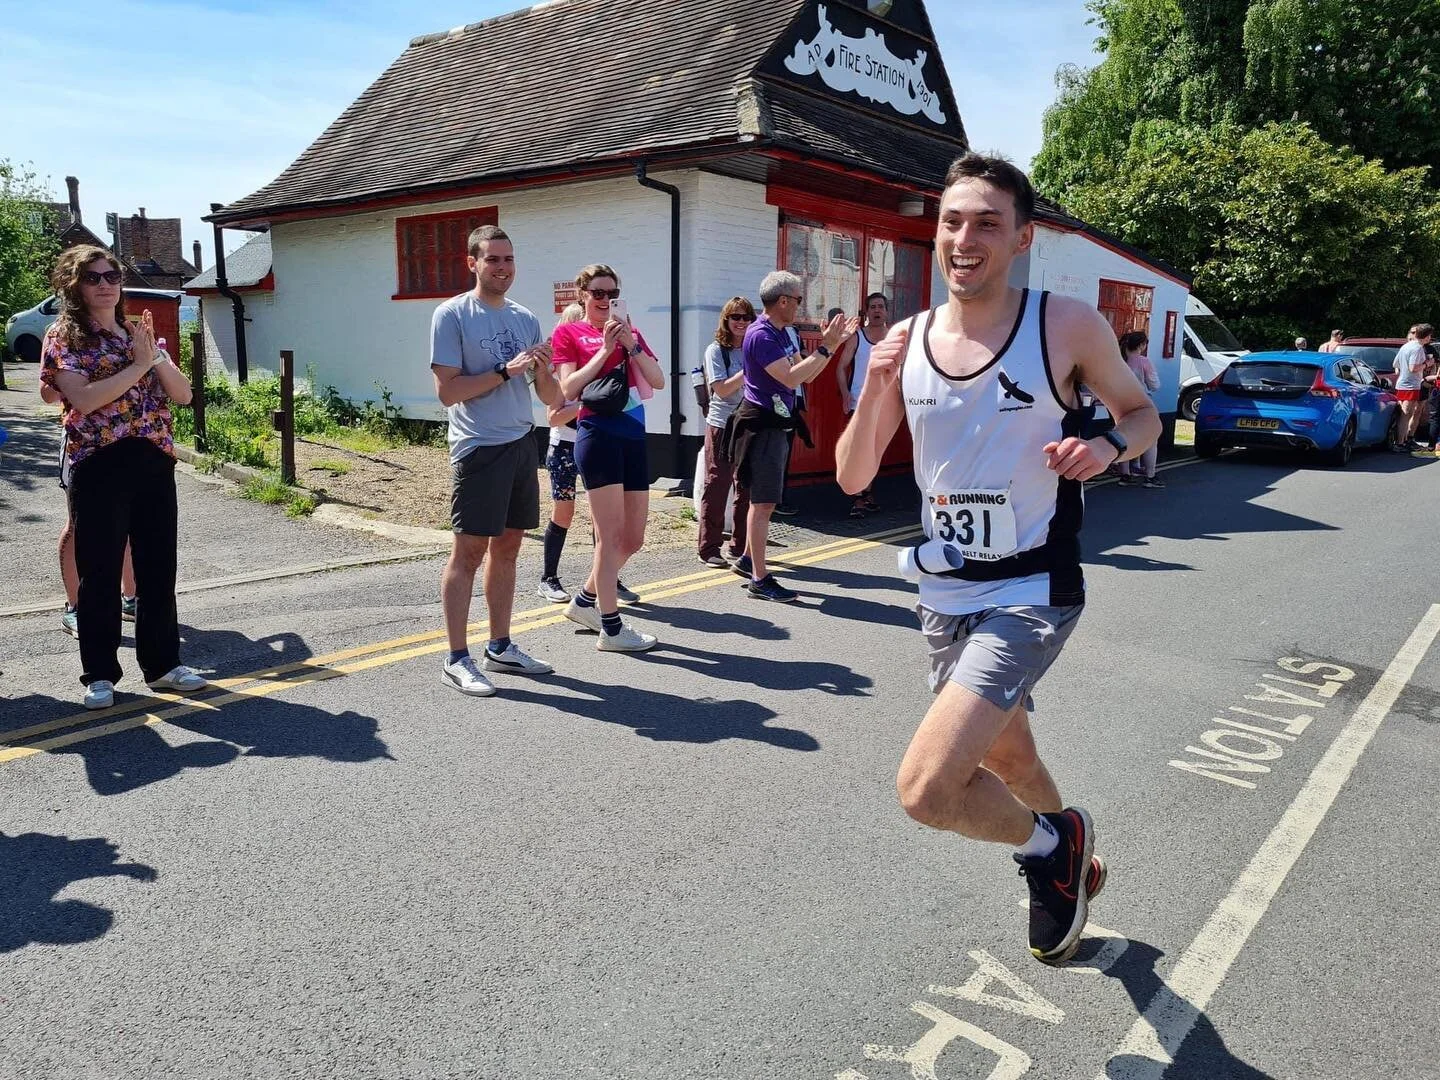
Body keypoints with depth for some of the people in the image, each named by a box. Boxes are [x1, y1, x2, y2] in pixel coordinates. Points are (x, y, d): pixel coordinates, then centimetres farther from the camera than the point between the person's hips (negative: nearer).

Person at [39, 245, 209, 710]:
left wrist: (157, 358, -8)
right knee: (100, 572, 1)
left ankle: (162, 663, 19)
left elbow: (183, 394, 8)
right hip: (100, 467, -5)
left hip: (155, 464, 5)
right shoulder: (64, 337, 0)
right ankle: (99, 674, 12)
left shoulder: (140, 335, 16)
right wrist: (138, 365, -13)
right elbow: (83, 399, -16)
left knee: (159, 568, 8)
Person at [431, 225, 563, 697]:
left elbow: (551, 398, 12)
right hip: (478, 448, -6)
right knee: (469, 550, -4)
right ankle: (456, 659, 3)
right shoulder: (451, 315, -5)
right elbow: (447, 391, -13)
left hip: (522, 444, 7)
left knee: (507, 546, 11)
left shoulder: (525, 319, 13)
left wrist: (543, 370, -8)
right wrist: (506, 371, -17)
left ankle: (500, 647, 22)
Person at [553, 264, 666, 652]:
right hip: (599, 435, -6)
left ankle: (585, 601, 28)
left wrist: (630, 344, -5)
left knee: (633, 539, 10)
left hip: (634, 437, 6)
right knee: (611, 536, -5)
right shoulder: (568, 333, 5)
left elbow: (658, 381, 7)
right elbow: (568, 390, -7)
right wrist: (605, 349, -9)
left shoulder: (629, 330, 19)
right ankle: (611, 628, 4)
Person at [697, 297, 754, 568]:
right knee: (717, 486, -2)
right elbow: (722, 389, -12)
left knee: (747, 489, 6)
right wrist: (748, 370, -17)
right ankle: (709, 549, 5)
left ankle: (739, 548, 16)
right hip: (722, 425, -5)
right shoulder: (716, 350, -3)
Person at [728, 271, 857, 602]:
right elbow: (791, 377, -26)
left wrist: (836, 342, 9)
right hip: (762, 424, -10)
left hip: (777, 424, 10)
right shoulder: (760, 335, -17)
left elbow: (806, 375, 14)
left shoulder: (782, 334, 12)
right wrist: (826, 347, -22)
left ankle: (747, 559, 31)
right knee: (763, 503, -6)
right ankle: (760, 579, -1)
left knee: (762, 500, 18)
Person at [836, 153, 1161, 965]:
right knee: (1005, 756, 26)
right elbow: (853, 479, 1)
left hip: (1031, 594, -5)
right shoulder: (906, 340, -1)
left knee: (926, 788, -18)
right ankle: (1073, 861, 58)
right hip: (945, 593, 6)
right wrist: (874, 391, -16)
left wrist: (1109, 448, -17)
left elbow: (1143, 414, 5)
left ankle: (1053, 846, 15)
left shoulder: (1069, 326, -11)